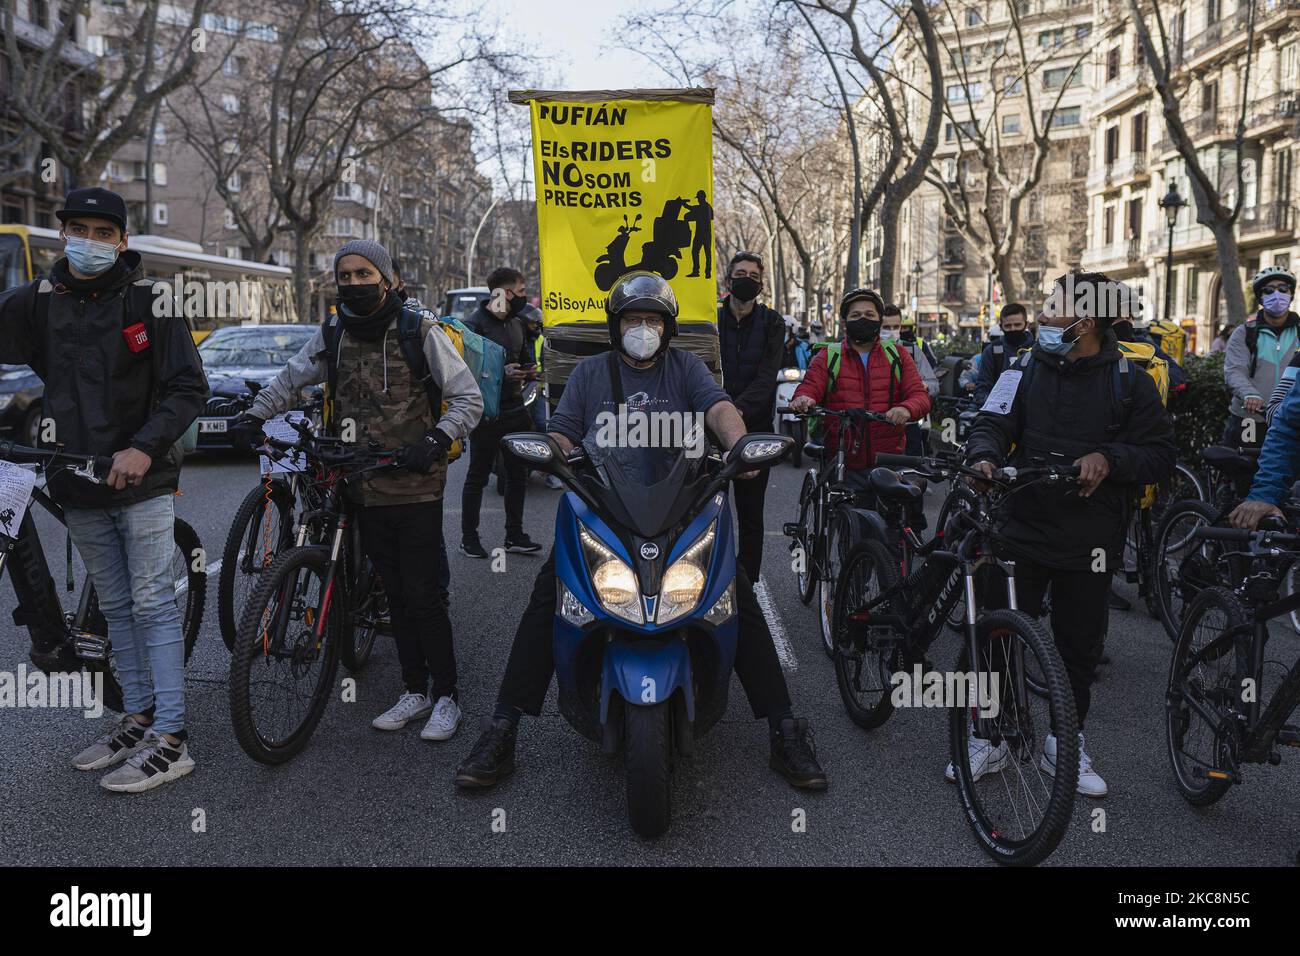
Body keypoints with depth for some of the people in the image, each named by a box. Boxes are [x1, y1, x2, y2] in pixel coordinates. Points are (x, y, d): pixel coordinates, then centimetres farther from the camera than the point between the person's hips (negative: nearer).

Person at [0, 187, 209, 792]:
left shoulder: (149, 300, -5)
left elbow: (189, 388, -8)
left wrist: (144, 447, -18)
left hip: (142, 478, -4)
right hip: (79, 488, 5)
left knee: (152, 605, -3)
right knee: (116, 609, 13)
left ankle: (170, 739, 1)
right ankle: (137, 718, 25)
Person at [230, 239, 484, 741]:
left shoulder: (420, 331, -7)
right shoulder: (333, 333, 7)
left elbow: (469, 398, -8)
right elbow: (291, 379, 18)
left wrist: (437, 440, -24)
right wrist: (253, 417, 2)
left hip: (415, 487, -5)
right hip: (364, 487, 5)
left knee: (421, 594, -4)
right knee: (395, 593, 11)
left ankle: (447, 695, 10)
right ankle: (415, 691, 22)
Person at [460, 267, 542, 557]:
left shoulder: (517, 322, 13)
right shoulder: (475, 324, -12)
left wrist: (528, 371, 4)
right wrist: (502, 373, -26)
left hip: (515, 410, 8)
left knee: (518, 474, 12)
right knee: (478, 476, 3)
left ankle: (515, 536, 23)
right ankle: (469, 538, 14)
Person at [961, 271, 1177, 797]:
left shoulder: (1130, 382, -1)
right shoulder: (1028, 368, 3)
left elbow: (1160, 456, -1)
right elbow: (992, 423, -4)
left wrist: (1108, 458, -19)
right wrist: (984, 456, -26)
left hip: (1089, 542, 0)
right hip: (1023, 530, 1)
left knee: (1079, 646, 11)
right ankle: (991, 737, 20)